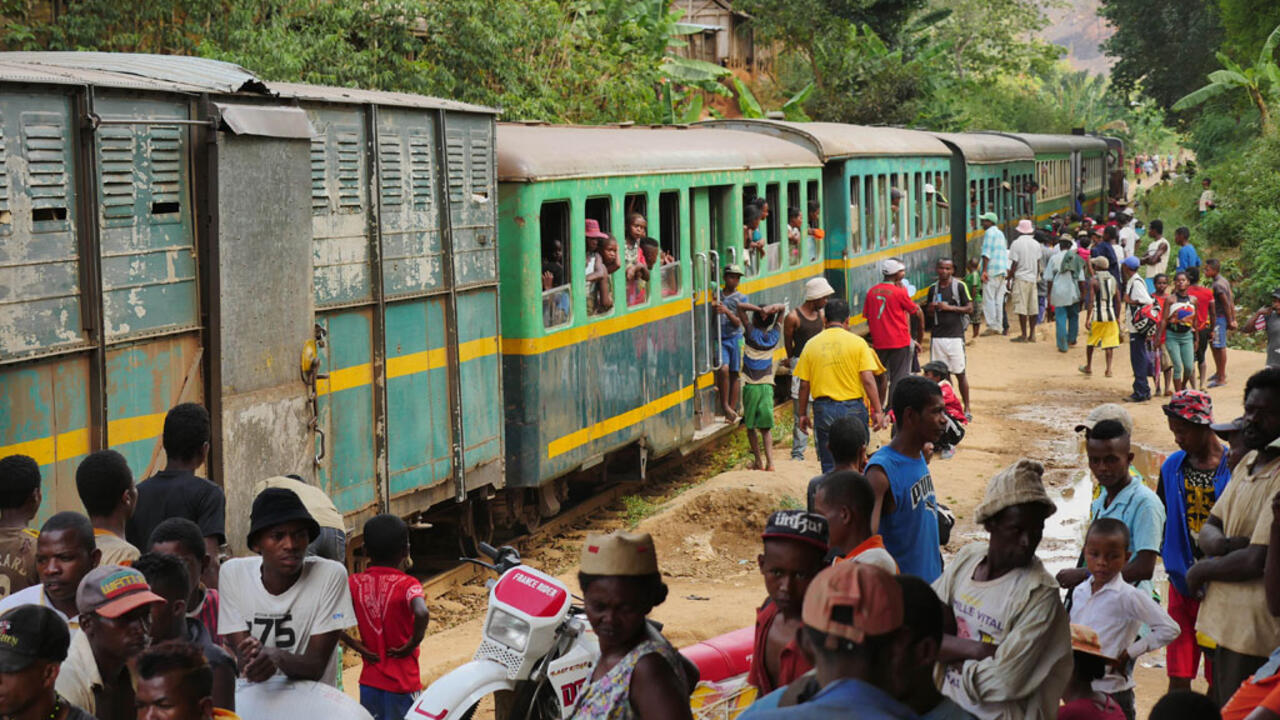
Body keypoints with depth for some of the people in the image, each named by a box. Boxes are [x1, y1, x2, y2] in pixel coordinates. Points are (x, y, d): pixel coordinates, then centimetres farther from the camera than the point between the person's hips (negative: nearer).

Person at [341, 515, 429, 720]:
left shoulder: (355, 584, -1)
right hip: (402, 682, -4)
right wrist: (413, 643, -16)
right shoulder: (407, 584, -14)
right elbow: (421, 614, -33)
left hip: (369, 682, 4)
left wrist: (355, 645, -4)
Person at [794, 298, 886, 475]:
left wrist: (802, 414, 13)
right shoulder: (857, 343, -3)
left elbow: (804, 384, 3)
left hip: (823, 409, 1)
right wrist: (877, 411, -5)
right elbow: (868, 380, -9)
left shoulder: (812, 344, 2)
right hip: (853, 407, -1)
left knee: (829, 467, 6)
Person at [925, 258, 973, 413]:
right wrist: (931, 307, -1)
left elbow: (969, 308, -5)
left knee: (960, 373, -1)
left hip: (955, 335, -4)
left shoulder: (960, 286, -3)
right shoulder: (933, 288, 11)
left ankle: (966, 408, 5)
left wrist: (949, 307, -14)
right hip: (937, 335, 4)